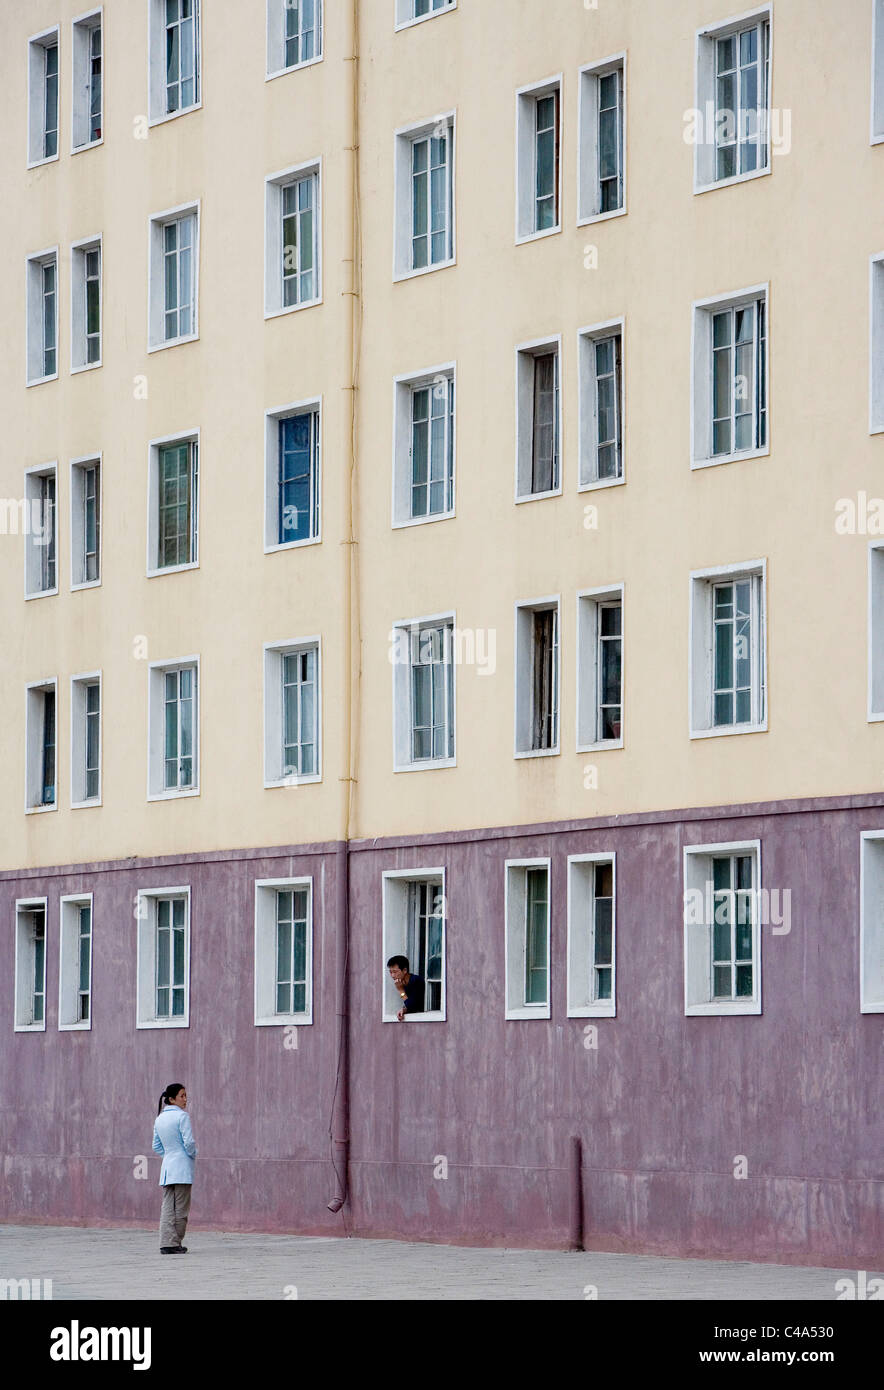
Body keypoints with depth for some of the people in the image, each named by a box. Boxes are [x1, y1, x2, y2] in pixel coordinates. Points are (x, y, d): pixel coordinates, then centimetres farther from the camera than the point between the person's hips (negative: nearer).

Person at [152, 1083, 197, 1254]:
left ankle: (166, 1243, -3)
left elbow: (156, 1147, 16)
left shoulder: (159, 1119, 12)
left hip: (166, 1168, 6)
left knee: (167, 1207, 4)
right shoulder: (182, 1116, -10)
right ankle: (175, 1244, 2)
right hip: (182, 1166, -6)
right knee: (181, 1208, 1)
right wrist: (192, 1155, 4)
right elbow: (189, 1142, -14)